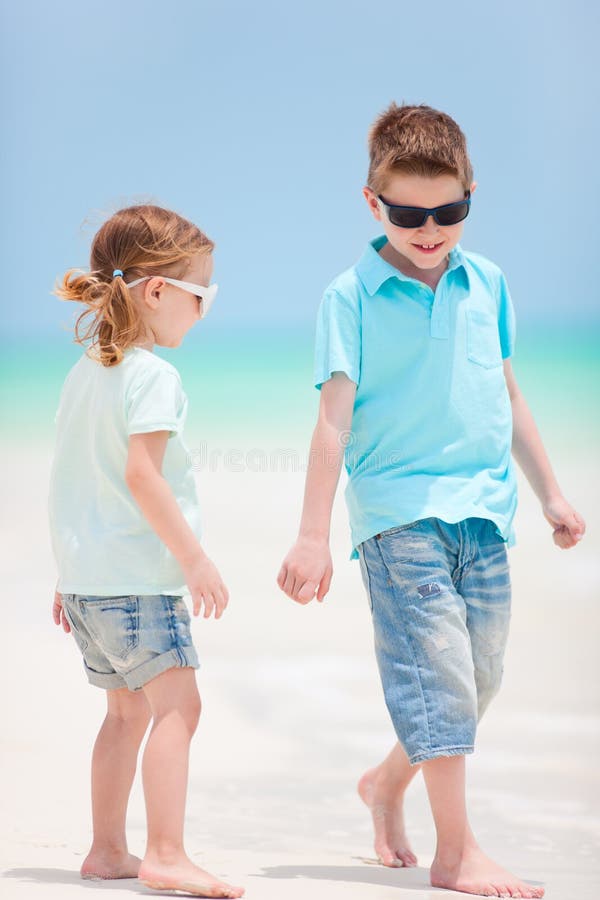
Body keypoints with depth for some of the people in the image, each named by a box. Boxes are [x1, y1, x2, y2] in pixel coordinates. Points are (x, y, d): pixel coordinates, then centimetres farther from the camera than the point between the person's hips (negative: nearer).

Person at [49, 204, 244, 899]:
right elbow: (141, 476, -22)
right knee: (176, 703, -12)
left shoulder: (84, 371, 15)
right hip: (136, 575, -10)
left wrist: (70, 575, 24)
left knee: (127, 709, 17)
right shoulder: (152, 375, -14)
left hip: (86, 574, 10)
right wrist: (195, 559, -20)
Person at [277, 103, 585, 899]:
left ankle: (388, 782, 32)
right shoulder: (353, 296, -5)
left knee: (481, 675, 8)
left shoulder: (487, 284, 10)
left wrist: (550, 493, 21)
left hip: (482, 506, 5)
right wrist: (313, 535, -10)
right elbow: (335, 416, -7)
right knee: (439, 668, -10)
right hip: (398, 509, -5)